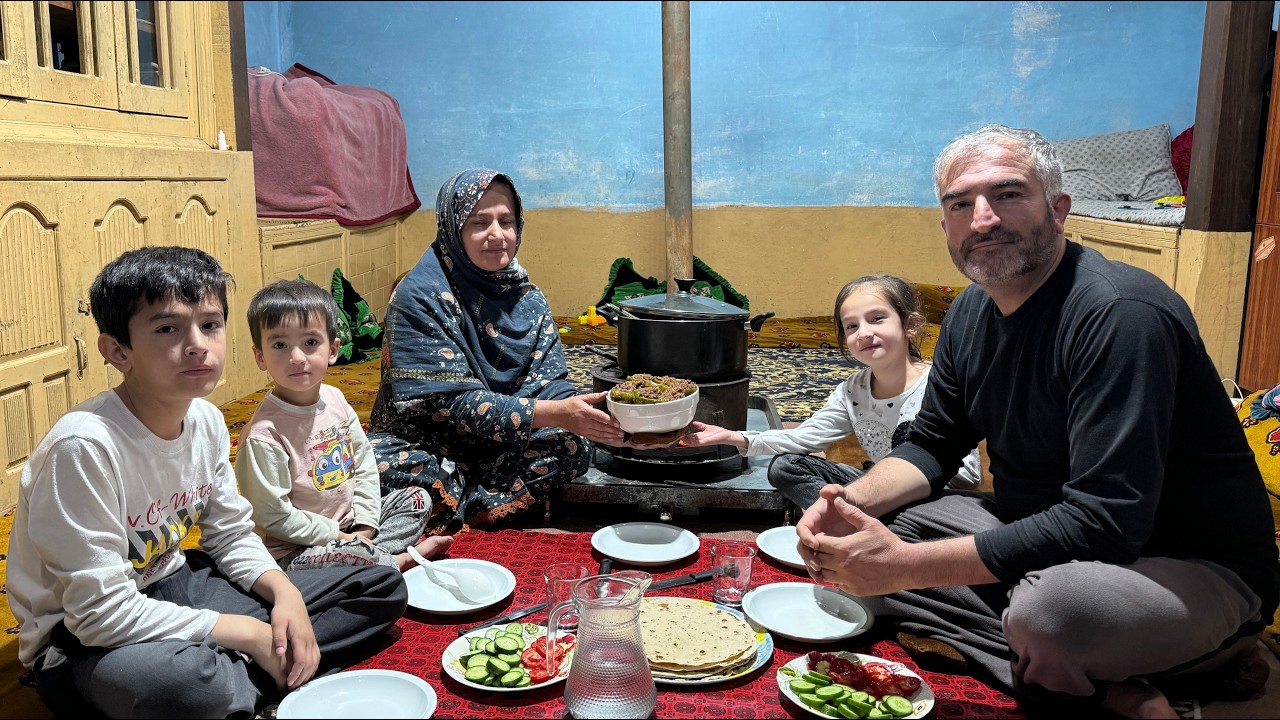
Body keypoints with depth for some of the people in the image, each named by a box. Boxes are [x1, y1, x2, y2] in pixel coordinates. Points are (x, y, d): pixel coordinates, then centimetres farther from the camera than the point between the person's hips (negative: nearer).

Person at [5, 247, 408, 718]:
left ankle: (232, 674, -11)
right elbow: (100, 612, -27)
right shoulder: (84, 445, -27)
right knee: (183, 681, -44)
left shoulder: (206, 420, -4)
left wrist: (285, 594, -12)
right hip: (83, 639, -7)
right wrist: (246, 632, -21)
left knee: (382, 588, 3)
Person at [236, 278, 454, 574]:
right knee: (347, 556, -33)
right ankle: (398, 560, -3)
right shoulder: (263, 435, -24)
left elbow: (365, 465, 7)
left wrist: (364, 528, -3)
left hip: (352, 524, 7)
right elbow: (274, 517, -20)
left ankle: (368, 552, -8)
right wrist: (337, 535, -15)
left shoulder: (335, 399, -2)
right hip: (297, 550, -7)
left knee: (417, 499, 7)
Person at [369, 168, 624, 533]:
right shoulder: (420, 296, -16)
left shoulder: (528, 298, 2)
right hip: (425, 443, -4)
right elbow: (452, 402, -22)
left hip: (499, 448, 5)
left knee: (576, 446, -20)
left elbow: (549, 382, -5)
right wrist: (556, 413, -31)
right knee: (377, 460, -35)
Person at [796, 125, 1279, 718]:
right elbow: (931, 445, 10)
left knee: (1049, 606, -41)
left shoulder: (1118, 313, -25)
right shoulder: (972, 312, 3)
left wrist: (903, 565, -32)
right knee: (856, 539, -5)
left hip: (1192, 572, -8)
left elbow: (1103, 522, -31)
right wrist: (854, 501, -14)